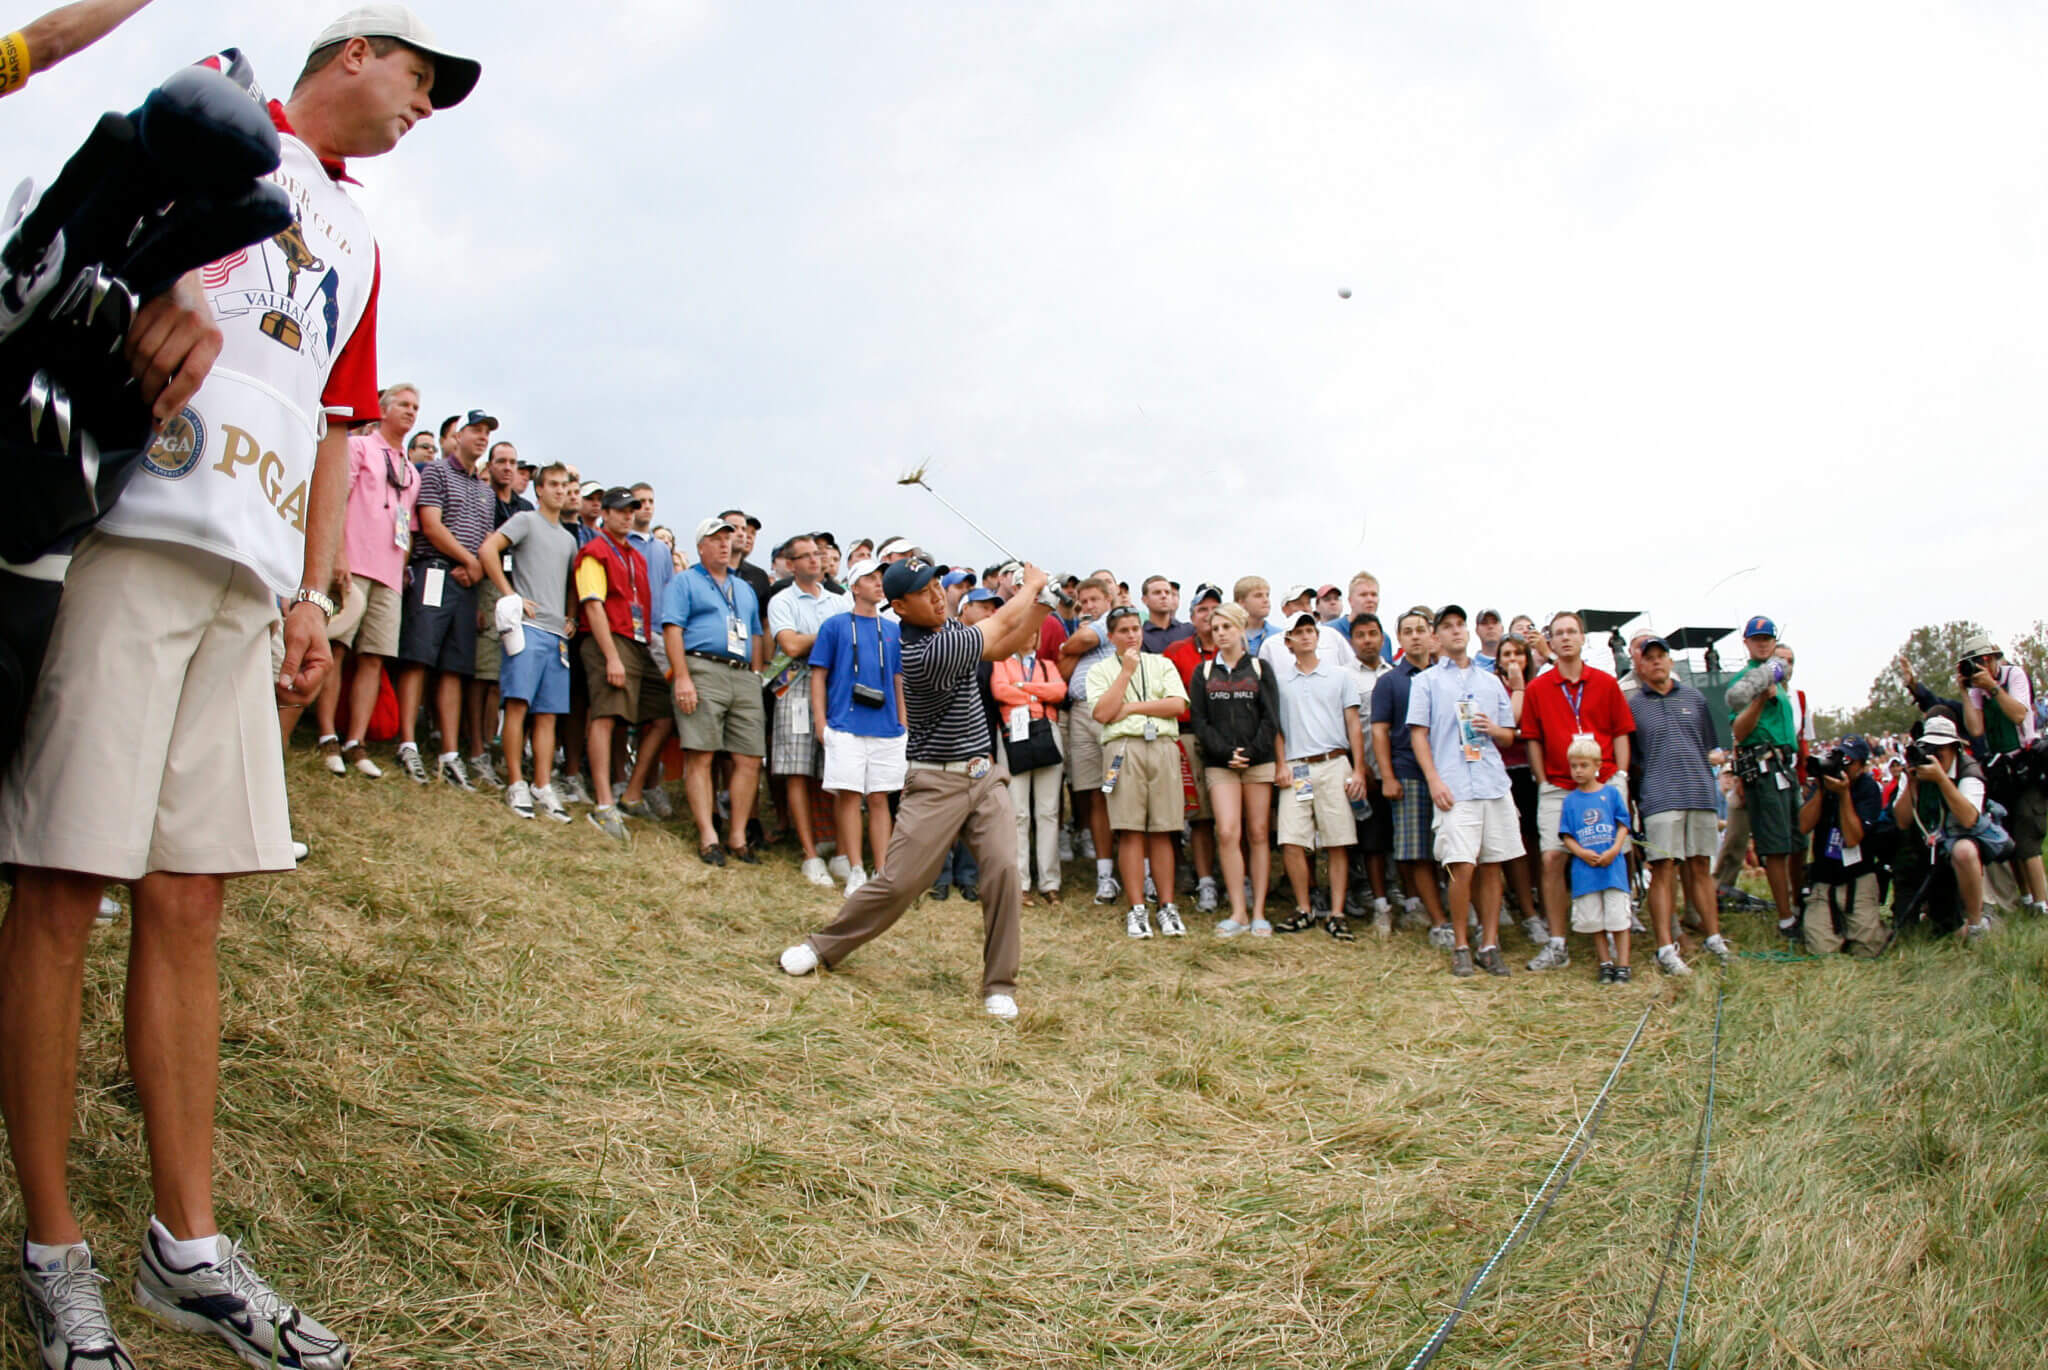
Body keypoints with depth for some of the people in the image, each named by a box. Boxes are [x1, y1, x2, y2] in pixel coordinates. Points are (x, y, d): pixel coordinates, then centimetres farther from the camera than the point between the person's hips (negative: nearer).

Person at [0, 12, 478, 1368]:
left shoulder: (358, 239, 27)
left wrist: (315, 595, 17)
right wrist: (162, 294, -30)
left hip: (247, 579, 7)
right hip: (133, 531, -6)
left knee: (189, 899, 6)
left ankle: (190, 1247, 12)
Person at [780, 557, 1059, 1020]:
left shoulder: (950, 627, 6)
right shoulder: (923, 652, -20)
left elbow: (1003, 646, 13)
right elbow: (1001, 623, -11)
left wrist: (1040, 607, -2)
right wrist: (1032, 583, 7)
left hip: (985, 776, 7)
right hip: (937, 783, -7)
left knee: (1004, 869, -10)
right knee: (899, 881, -5)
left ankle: (1000, 987, -1)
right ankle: (822, 946, 18)